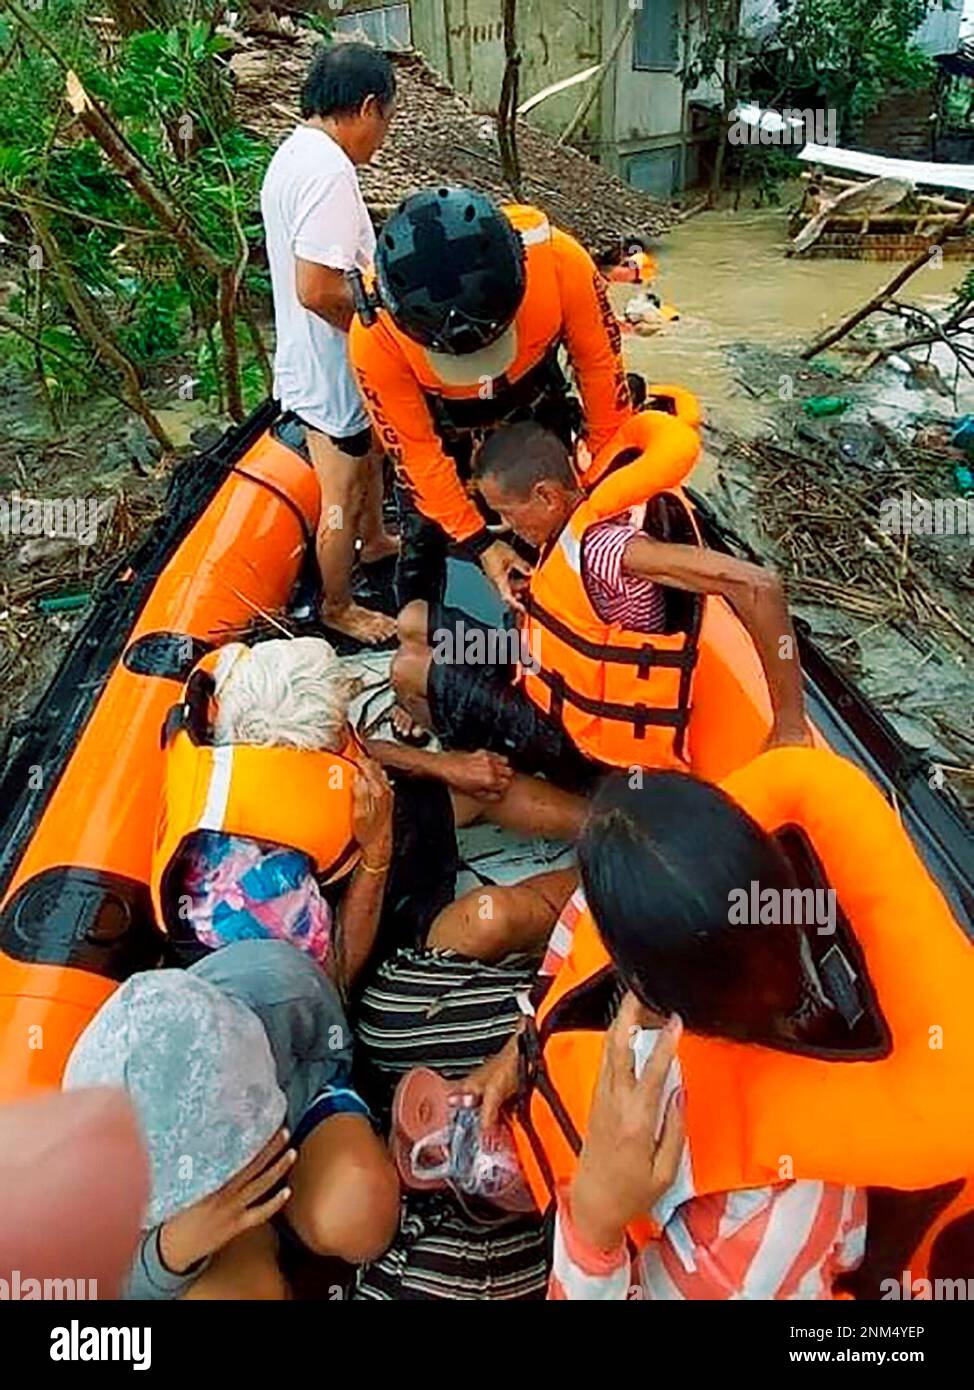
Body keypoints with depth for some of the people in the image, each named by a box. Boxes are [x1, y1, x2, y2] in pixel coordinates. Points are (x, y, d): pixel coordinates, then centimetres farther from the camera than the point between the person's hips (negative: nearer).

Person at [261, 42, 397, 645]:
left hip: (313, 357, 10)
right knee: (343, 496, 7)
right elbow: (318, 289, -31)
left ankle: (375, 540, 54)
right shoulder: (330, 170, -25)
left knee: (370, 454, 30)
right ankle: (339, 607, 26)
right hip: (333, 369, -10)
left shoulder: (294, 152, 6)